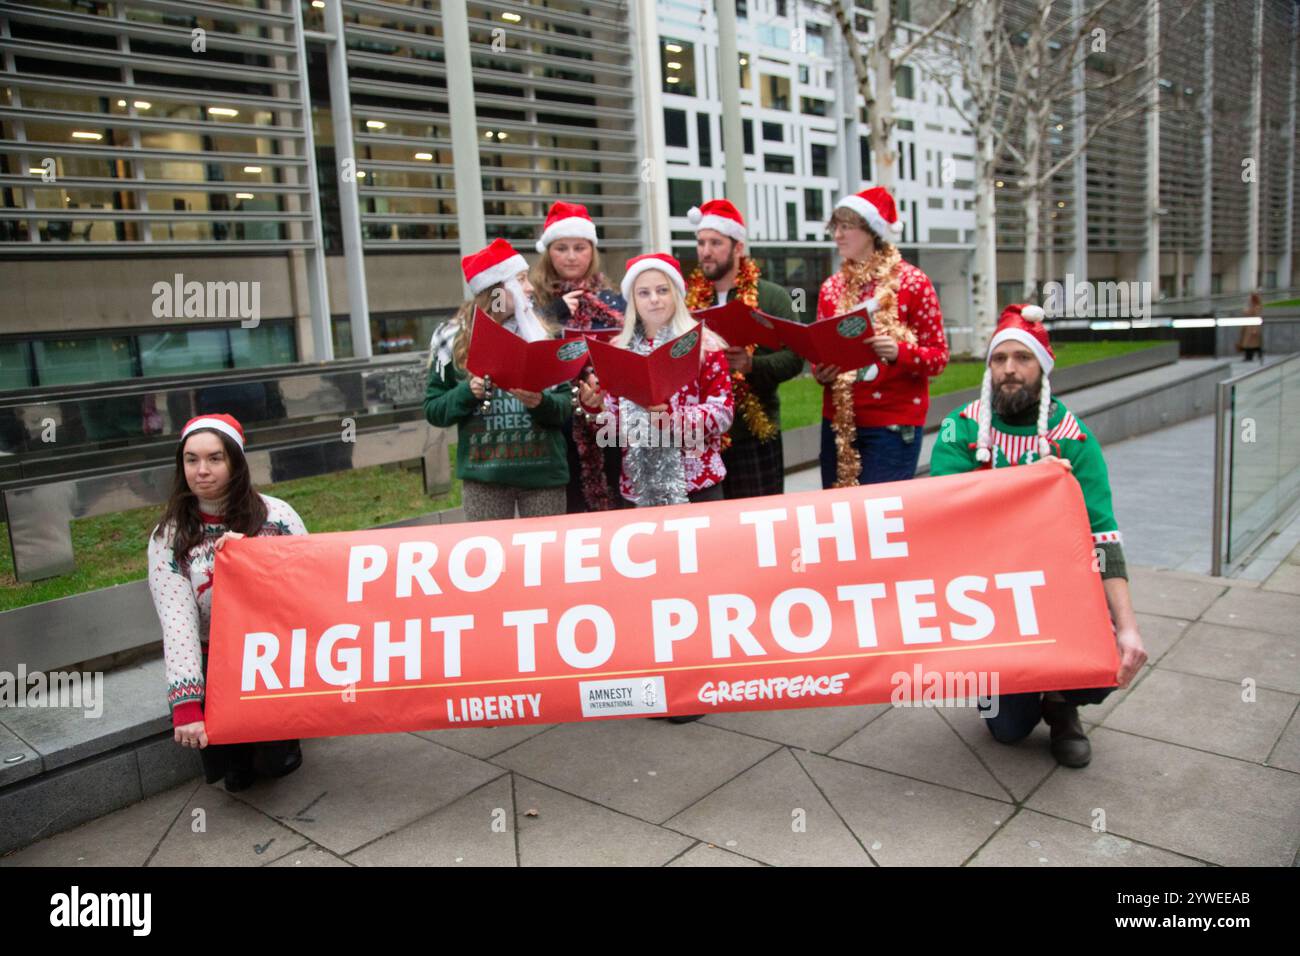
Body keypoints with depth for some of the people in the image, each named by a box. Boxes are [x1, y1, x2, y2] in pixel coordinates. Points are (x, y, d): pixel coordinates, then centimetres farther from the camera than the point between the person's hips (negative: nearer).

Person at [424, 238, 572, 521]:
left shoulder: (543, 334, 7)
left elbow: (567, 404, 4)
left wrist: (542, 402, -17)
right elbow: (433, 410, 5)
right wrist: (468, 393, -13)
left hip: (543, 471, 1)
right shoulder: (454, 339, 3)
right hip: (484, 475, -1)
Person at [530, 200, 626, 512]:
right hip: (559, 429, -2)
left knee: (615, 507, 7)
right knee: (569, 509, 3)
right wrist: (556, 313, -10)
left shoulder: (615, 301, 11)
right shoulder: (535, 302, 4)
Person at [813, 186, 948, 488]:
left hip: (893, 423, -4)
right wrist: (820, 372, -6)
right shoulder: (831, 287, 9)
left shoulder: (912, 282, -3)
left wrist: (899, 353, -23)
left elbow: (939, 355, -4)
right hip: (839, 420, 4)